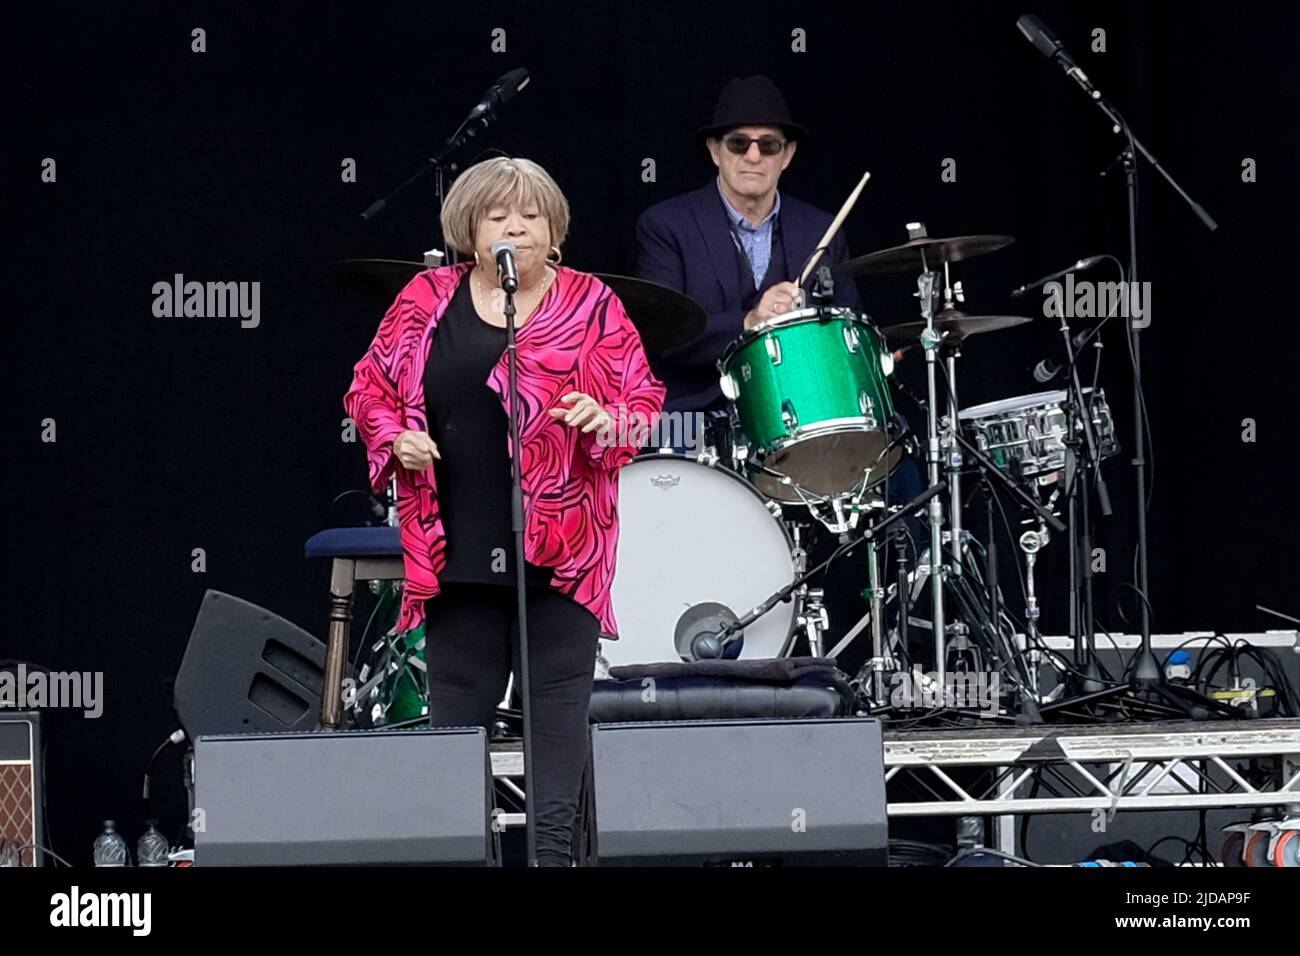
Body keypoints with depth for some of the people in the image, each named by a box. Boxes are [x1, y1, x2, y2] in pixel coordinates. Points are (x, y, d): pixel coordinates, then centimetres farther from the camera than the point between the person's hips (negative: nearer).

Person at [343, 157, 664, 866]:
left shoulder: (589, 305, 3)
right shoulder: (428, 300, 7)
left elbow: (645, 402, 4)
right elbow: (371, 385, 14)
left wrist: (606, 422, -17)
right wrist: (395, 437, -5)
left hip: (561, 555, -1)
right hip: (456, 553, 2)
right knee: (454, 723, 6)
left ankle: (553, 851, 3)